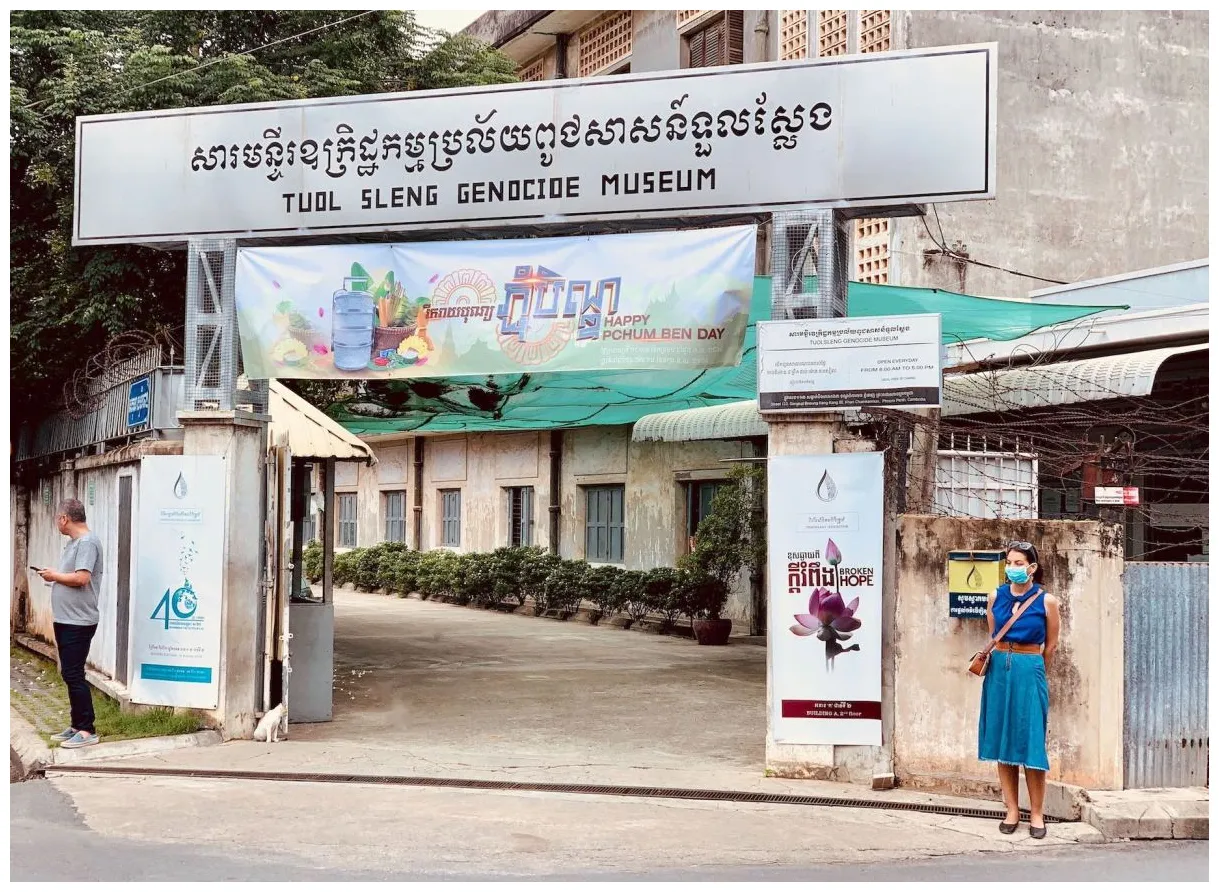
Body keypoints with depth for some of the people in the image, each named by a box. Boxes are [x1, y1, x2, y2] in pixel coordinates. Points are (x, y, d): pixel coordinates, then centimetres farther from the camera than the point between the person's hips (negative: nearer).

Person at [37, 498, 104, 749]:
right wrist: (53, 576, 4)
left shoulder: (87, 542, -16)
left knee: (74, 675, -9)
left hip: (78, 622, -10)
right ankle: (77, 726, 19)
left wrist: (54, 575, -12)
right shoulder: (73, 542, 15)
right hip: (65, 620, 10)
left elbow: (81, 578, -25)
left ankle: (87, 731, -5)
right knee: (69, 674, 13)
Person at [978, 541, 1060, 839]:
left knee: (1030, 743, -3)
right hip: (999, 672, 3)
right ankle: (1012, 811, 13)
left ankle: (1036, 814, 7)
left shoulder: (1046, 601, -4)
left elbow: (1050, 646, 7)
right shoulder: (996, 598, 4)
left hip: (1030, 673, -3)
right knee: (1002, 741, 5)